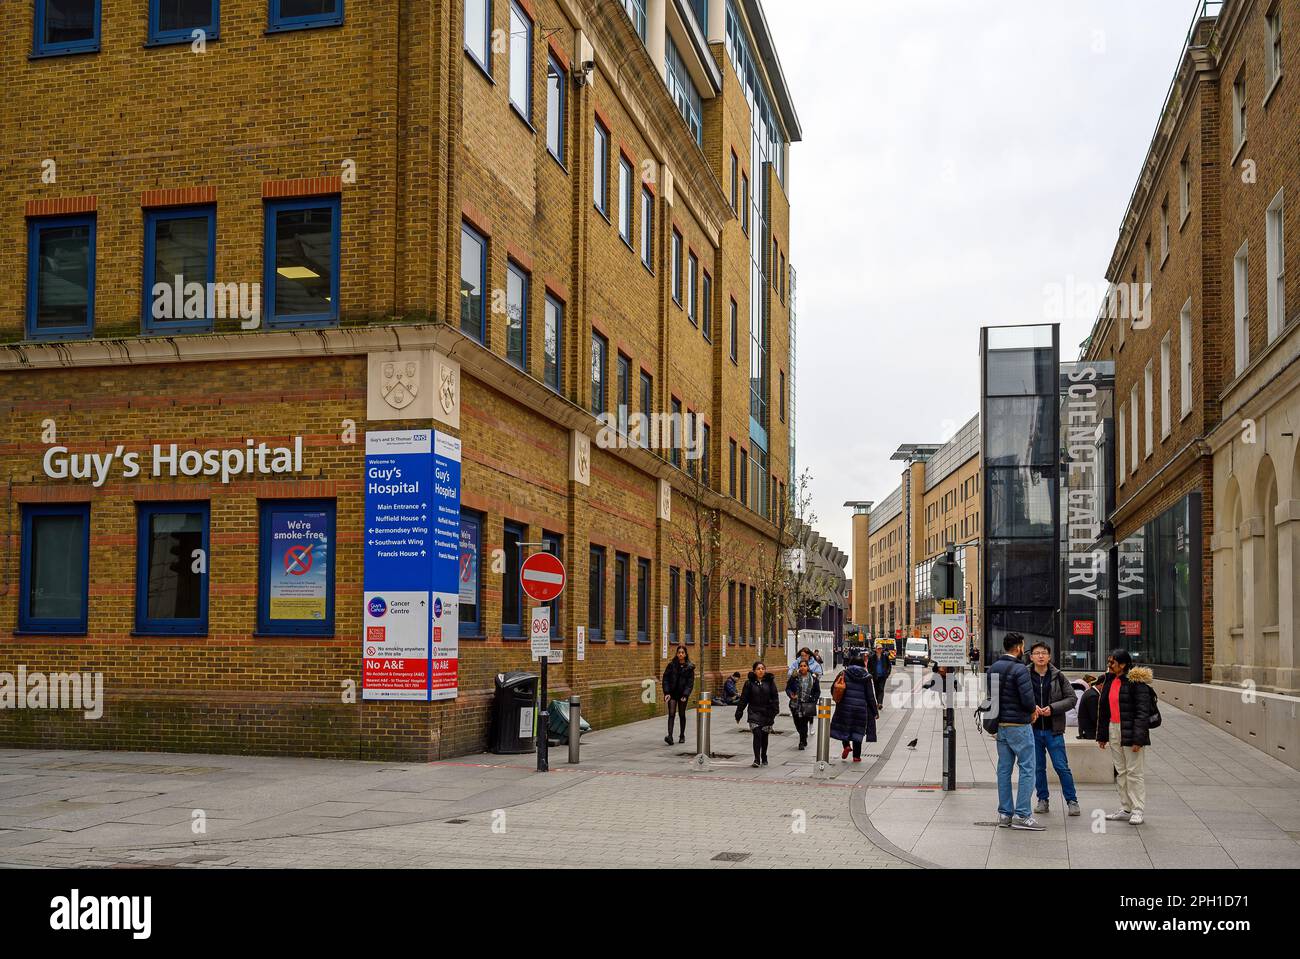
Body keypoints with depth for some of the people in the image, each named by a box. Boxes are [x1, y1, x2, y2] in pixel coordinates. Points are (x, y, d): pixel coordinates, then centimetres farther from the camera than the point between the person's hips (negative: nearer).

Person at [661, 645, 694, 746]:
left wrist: (685, 695, -15)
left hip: (682, 694, 0)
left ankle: (682, 736, 23)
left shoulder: (689, 667, -1)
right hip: (672, 693, 0)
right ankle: (670, 736, -20)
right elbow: (665, 679, -1)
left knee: (682, 715, 10)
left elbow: (690, 683, -4)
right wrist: (666, 693, -11)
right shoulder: (671, 665, 0)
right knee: (671, 714, -10)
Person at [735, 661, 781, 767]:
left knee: (764, 736, 11)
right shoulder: (749, 683, 1)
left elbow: (775, 697, 3)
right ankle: (757, 760, -12)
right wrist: (738, 713, 4)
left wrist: (775, 710, -9)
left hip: (767, 713, 2)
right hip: (754, 712, -1)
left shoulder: (770, 681, 3)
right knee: (757, 734, -14)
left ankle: (764, 758, 29)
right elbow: (743, 699, 4)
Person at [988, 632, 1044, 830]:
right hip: (1018, 725, -8)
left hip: (1000, 724, 8)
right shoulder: (1019, 669, -16)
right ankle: (1021, 815, -5)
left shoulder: (993, 668, 9)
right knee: (1027, 769, -2)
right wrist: (1032, 711, 1)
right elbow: (1028, 698, -21)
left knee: (1004, 769, 11)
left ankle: (1005, 814, 14)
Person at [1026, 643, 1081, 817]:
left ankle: (1072, 801, 7)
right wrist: (1032, 707, -15)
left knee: (1062, 767, -2)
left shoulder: (1058, 676, 1)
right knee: (1038, 768, 9)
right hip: (1033, 729, 1)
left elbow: (1071, 698, 2)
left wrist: (1052, 708, -11)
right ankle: (1042, 800, 20)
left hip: (1053, 730, -1)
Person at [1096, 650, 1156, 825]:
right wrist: (1102, 735, 17)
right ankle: (1125, 809, 19)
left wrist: (1138, 738, -20)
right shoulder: (1110, 681, 12)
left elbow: (1142, 712, -16)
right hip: (1113, 731, 8)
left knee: (1135, 772, -4)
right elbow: (1103, 709, 18)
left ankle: (1138, 811, 2)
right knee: (1120, 772, 12)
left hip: (1130, 732, -8)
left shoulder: (1136, 682, -12)